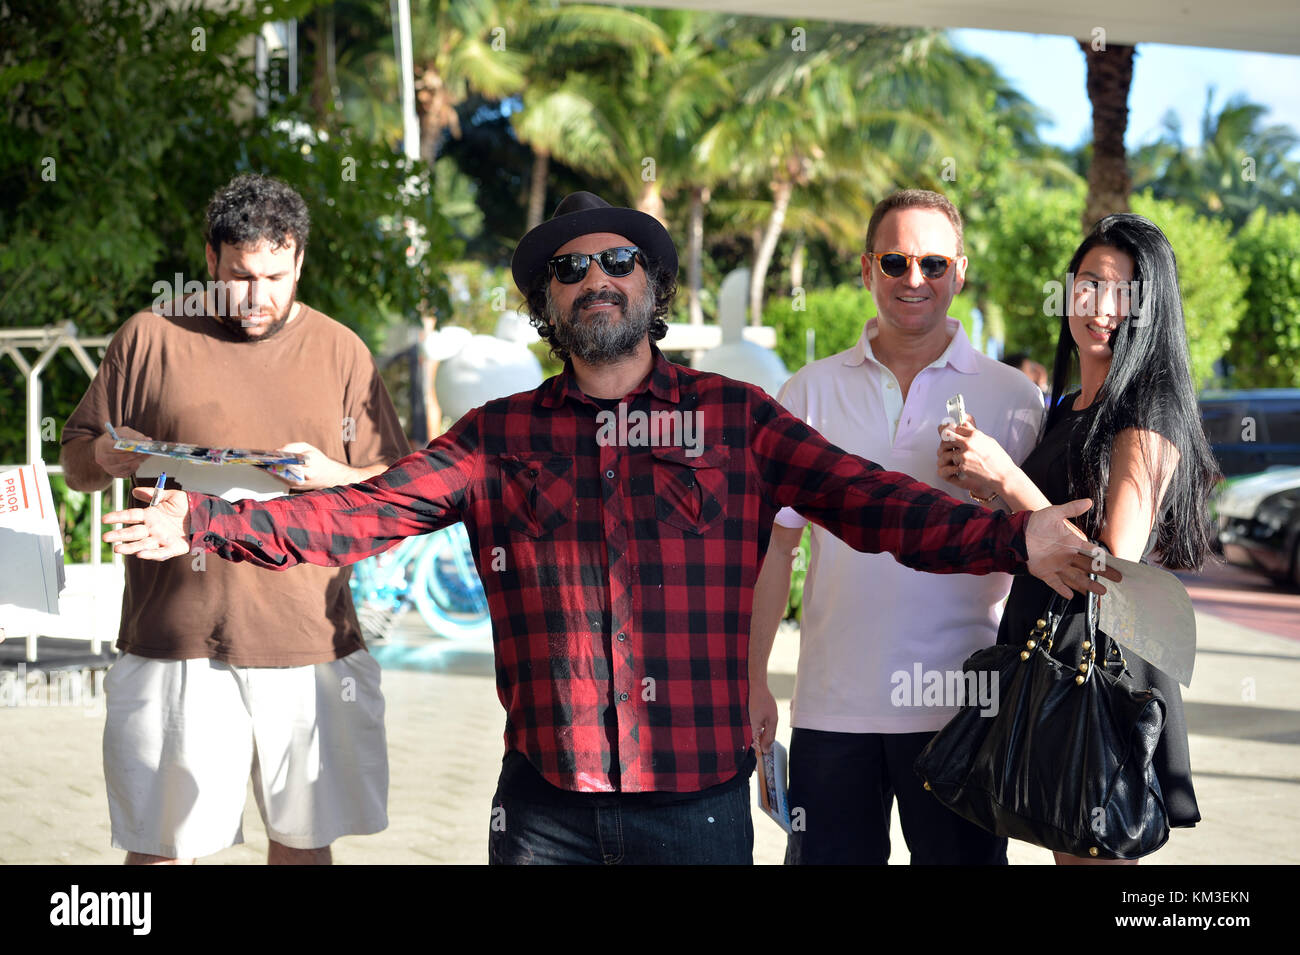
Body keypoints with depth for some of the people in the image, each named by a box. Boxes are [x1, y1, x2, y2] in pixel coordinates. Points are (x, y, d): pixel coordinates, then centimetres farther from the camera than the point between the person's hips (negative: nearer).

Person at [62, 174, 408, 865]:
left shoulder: (341, 352, 11)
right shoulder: (153, 336, 7)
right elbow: (75, 464, 13)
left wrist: (331, 475, -11)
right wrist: (105, 458, -11)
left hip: (311, 645, 2)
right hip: (174, 645, -1)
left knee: (304, 839, 8)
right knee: (160, 847, 0)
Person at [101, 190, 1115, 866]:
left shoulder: (733, 416, 6)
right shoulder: (499, 437, 9)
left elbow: (871, 501, -3)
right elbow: (364, 513, 2)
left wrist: (1014, 536, -17)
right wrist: (206, 523, -10)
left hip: (697, 802, -1)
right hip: (546, 804, 1)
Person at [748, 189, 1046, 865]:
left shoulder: (1012, 398, 3)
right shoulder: (811, 392, 7)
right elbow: (774, 543, 7)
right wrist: (752, 680, 2)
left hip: (962, 707, -1)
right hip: (831, 706, 1)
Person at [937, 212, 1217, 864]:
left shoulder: (1148, 418, -12)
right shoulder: (1067, 411, 15)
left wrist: (1009, 480, -19)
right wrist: (983, 488, 4)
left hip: (1103, 664, -9)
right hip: (1040, 659, 9)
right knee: (1066, 847, 15)